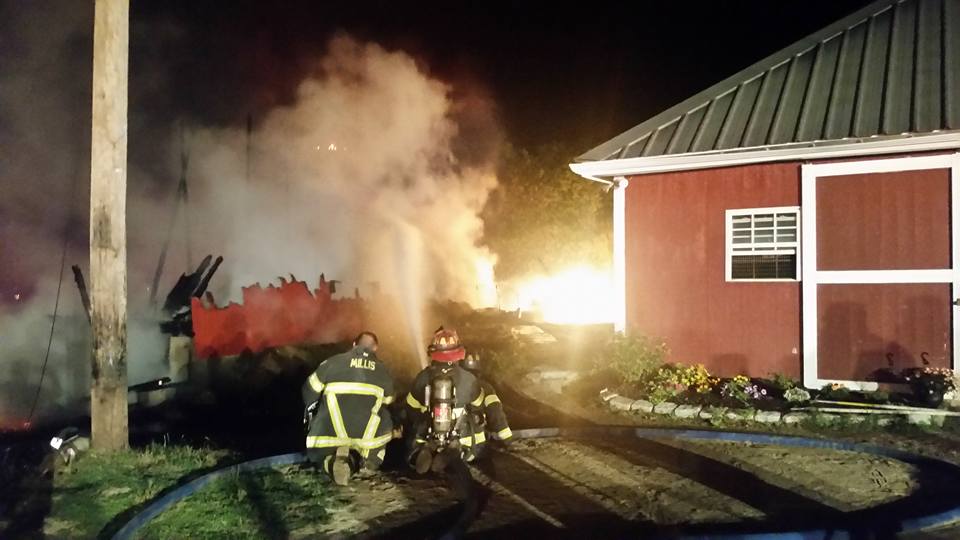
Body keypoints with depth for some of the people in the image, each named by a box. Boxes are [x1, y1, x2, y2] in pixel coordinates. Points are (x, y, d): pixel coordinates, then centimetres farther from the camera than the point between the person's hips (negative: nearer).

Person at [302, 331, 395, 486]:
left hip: (331, 433, 0)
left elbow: (310, 390, 16)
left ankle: (331, 461, -9)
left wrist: (310, 410, 36)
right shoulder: (383, 371, 14)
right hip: (368, 436, 1)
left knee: (318, 453, 28)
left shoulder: (333, 362, 9)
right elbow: (388, 402, 24)